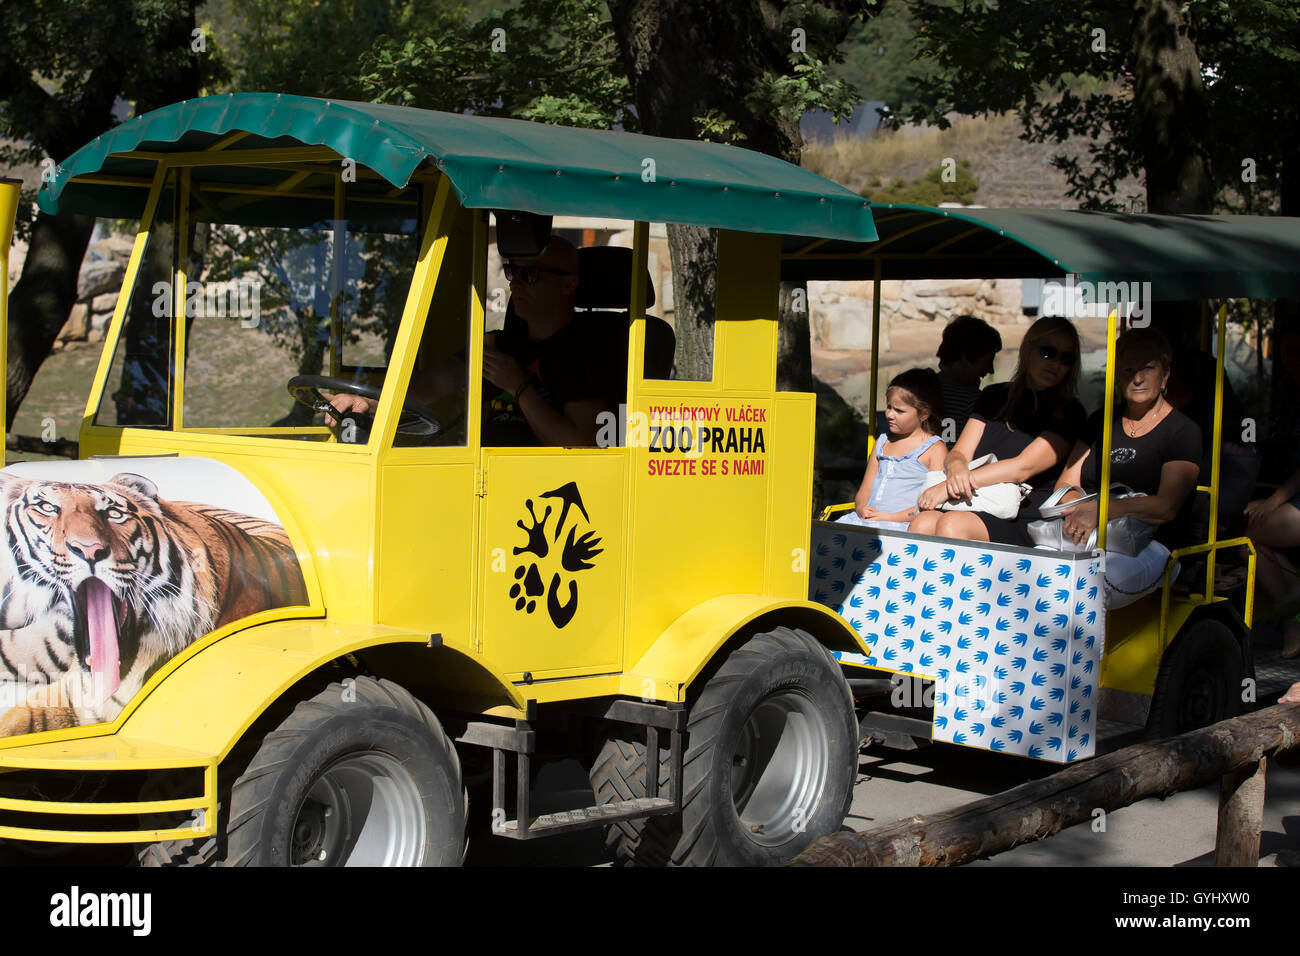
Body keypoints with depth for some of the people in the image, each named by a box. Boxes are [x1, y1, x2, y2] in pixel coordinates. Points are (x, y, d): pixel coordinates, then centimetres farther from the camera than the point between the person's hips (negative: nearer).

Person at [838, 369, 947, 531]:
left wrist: (890, 517, -14)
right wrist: (862, 509, -3)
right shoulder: (882, 442, 24)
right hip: (868, 519, 6)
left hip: (901, 524, -6)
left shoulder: (935, 449, 3)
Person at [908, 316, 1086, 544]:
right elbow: (959, 452, 12)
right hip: (975, 506, 4)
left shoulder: (1068, 414, 2)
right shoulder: (995, 396, 20)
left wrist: (946, 487, -16)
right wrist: (956, 468, -16)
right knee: (922, 524, -30)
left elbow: (1023, 467, -10)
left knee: (951, 525, -35)